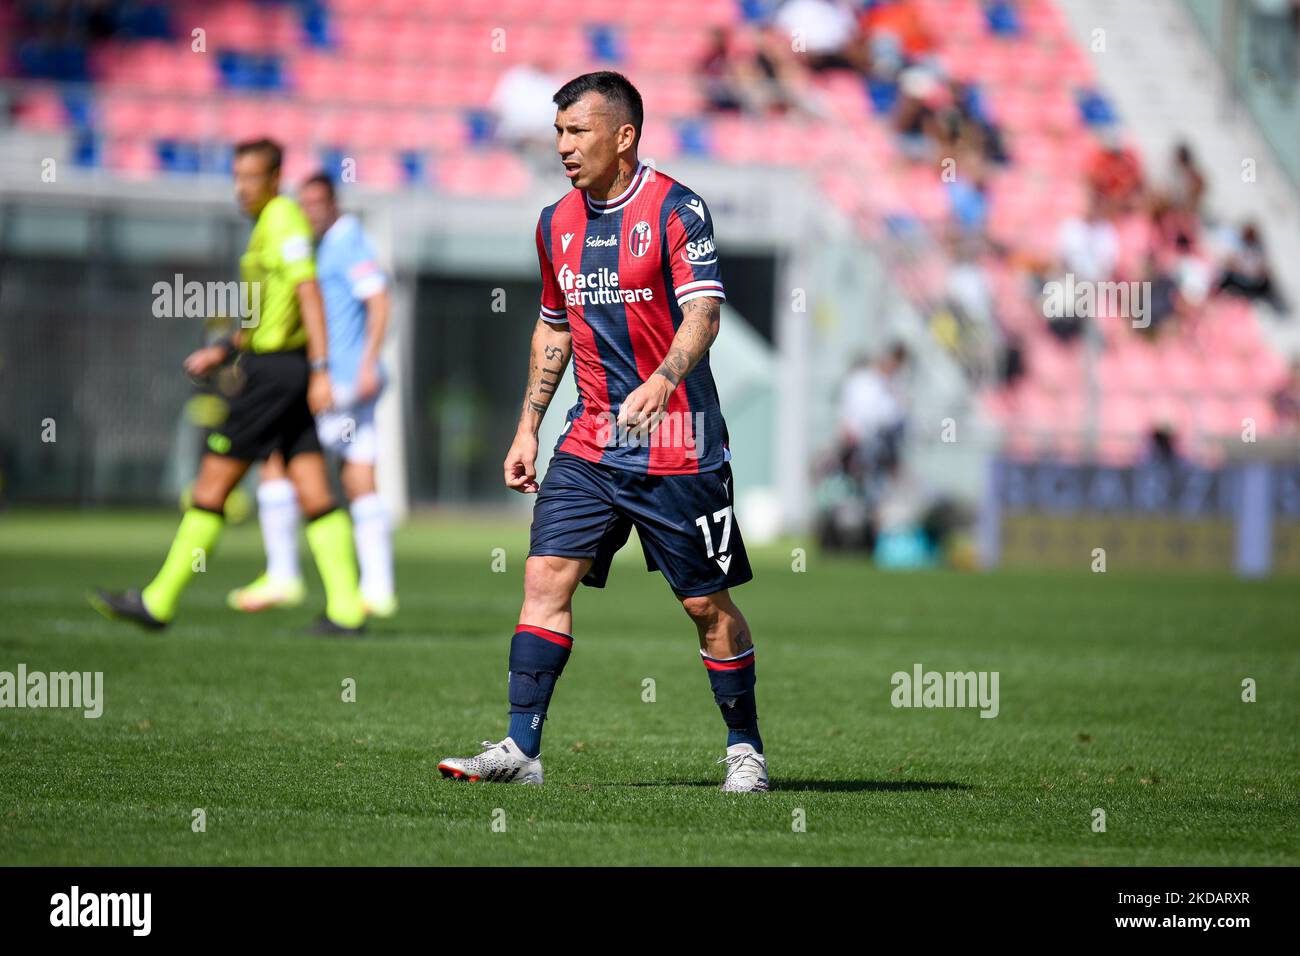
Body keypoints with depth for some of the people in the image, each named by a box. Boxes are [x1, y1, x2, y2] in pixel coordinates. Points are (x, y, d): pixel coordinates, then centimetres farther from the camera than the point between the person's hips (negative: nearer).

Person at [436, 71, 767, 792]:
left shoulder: (675, 208, -9)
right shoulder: (557, 224, 11)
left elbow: (702, 311, -19)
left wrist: (663, 379, -37)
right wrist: (527, 427, 18)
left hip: (676, 447, -5)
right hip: (589, 443, 5)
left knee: (707, 603, 1)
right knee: (546, 577, -8)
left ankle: (744, 749, 17)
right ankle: (520, 748, -8)